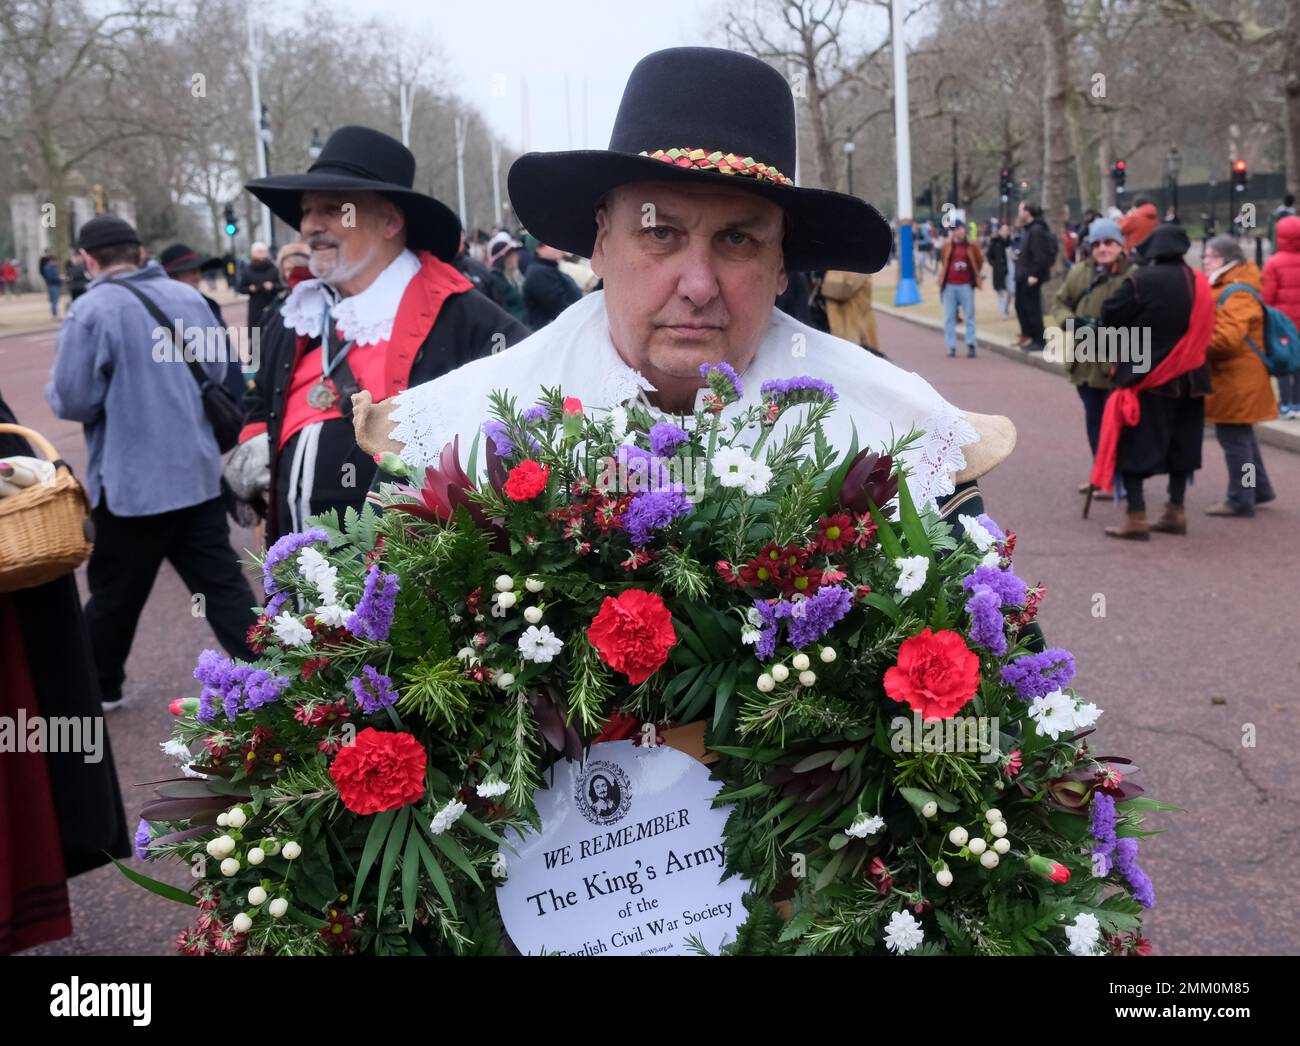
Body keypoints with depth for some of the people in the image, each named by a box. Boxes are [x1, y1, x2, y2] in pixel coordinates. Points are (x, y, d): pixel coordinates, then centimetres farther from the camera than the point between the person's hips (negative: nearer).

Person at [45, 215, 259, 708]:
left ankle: (97, 687, 30)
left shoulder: (92, 310, -15)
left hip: (131, 481, -5)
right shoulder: (189, 297, 4)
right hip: (198, 471, 5)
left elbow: (74, 401, -13)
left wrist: (51, 389, 8)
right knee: (223, 583, 8)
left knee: (114, 593, 12)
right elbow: (218, 375, 14)